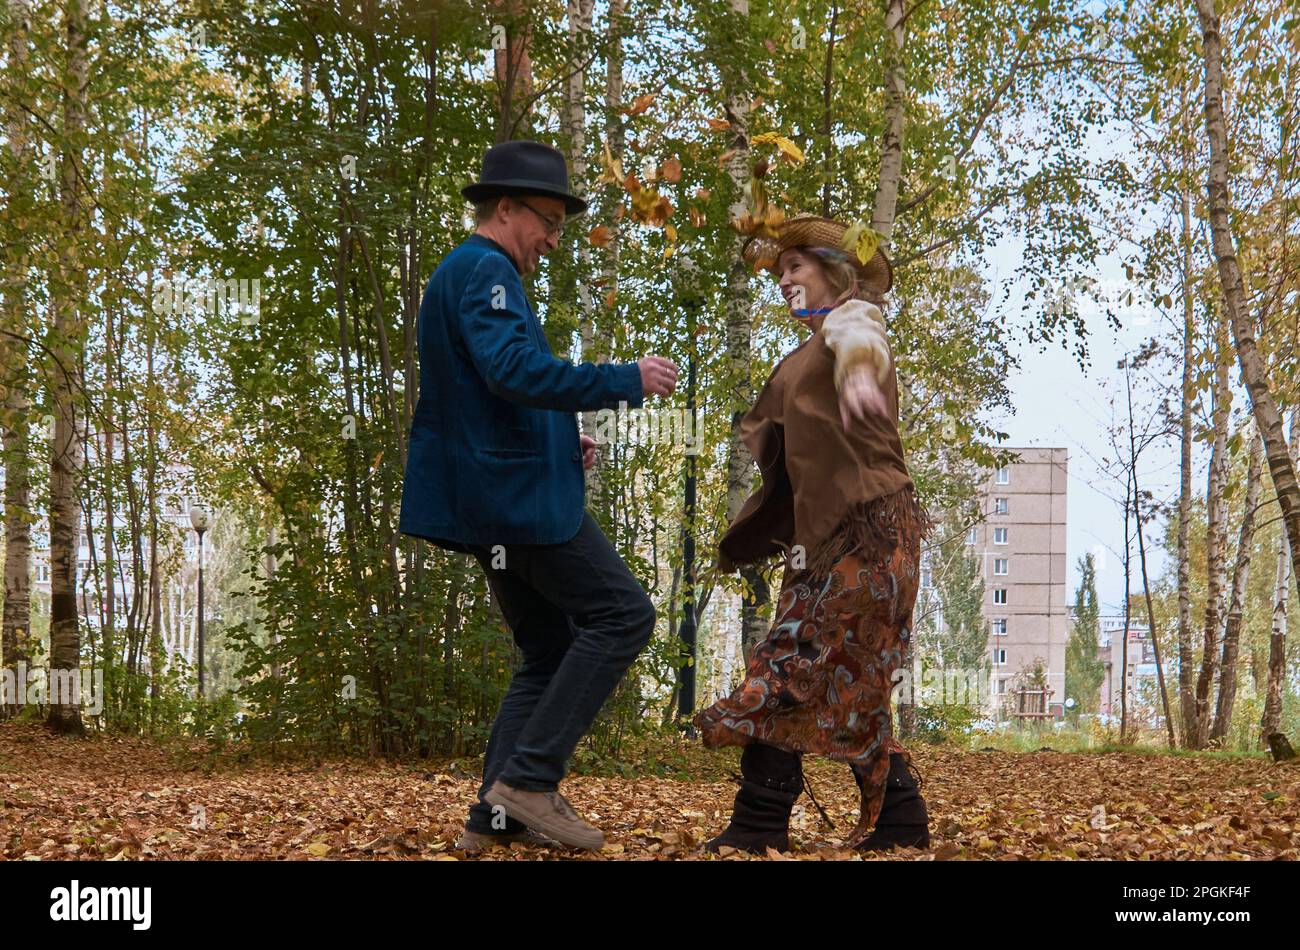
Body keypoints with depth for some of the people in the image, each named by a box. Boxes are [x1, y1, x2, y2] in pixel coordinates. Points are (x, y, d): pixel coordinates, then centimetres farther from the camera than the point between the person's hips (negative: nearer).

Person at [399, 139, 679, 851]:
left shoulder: (462, 275, 23)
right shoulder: (485, 271, -10)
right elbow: (517, 369, -28)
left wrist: (563, 445, 16)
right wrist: (626, 380, -24)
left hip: (492, 500, 10)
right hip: (519, 496, -10)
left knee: (548, 652, 12)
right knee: (623, 614, -7)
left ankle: (495, 817, 8)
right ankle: (529, 776, -9)